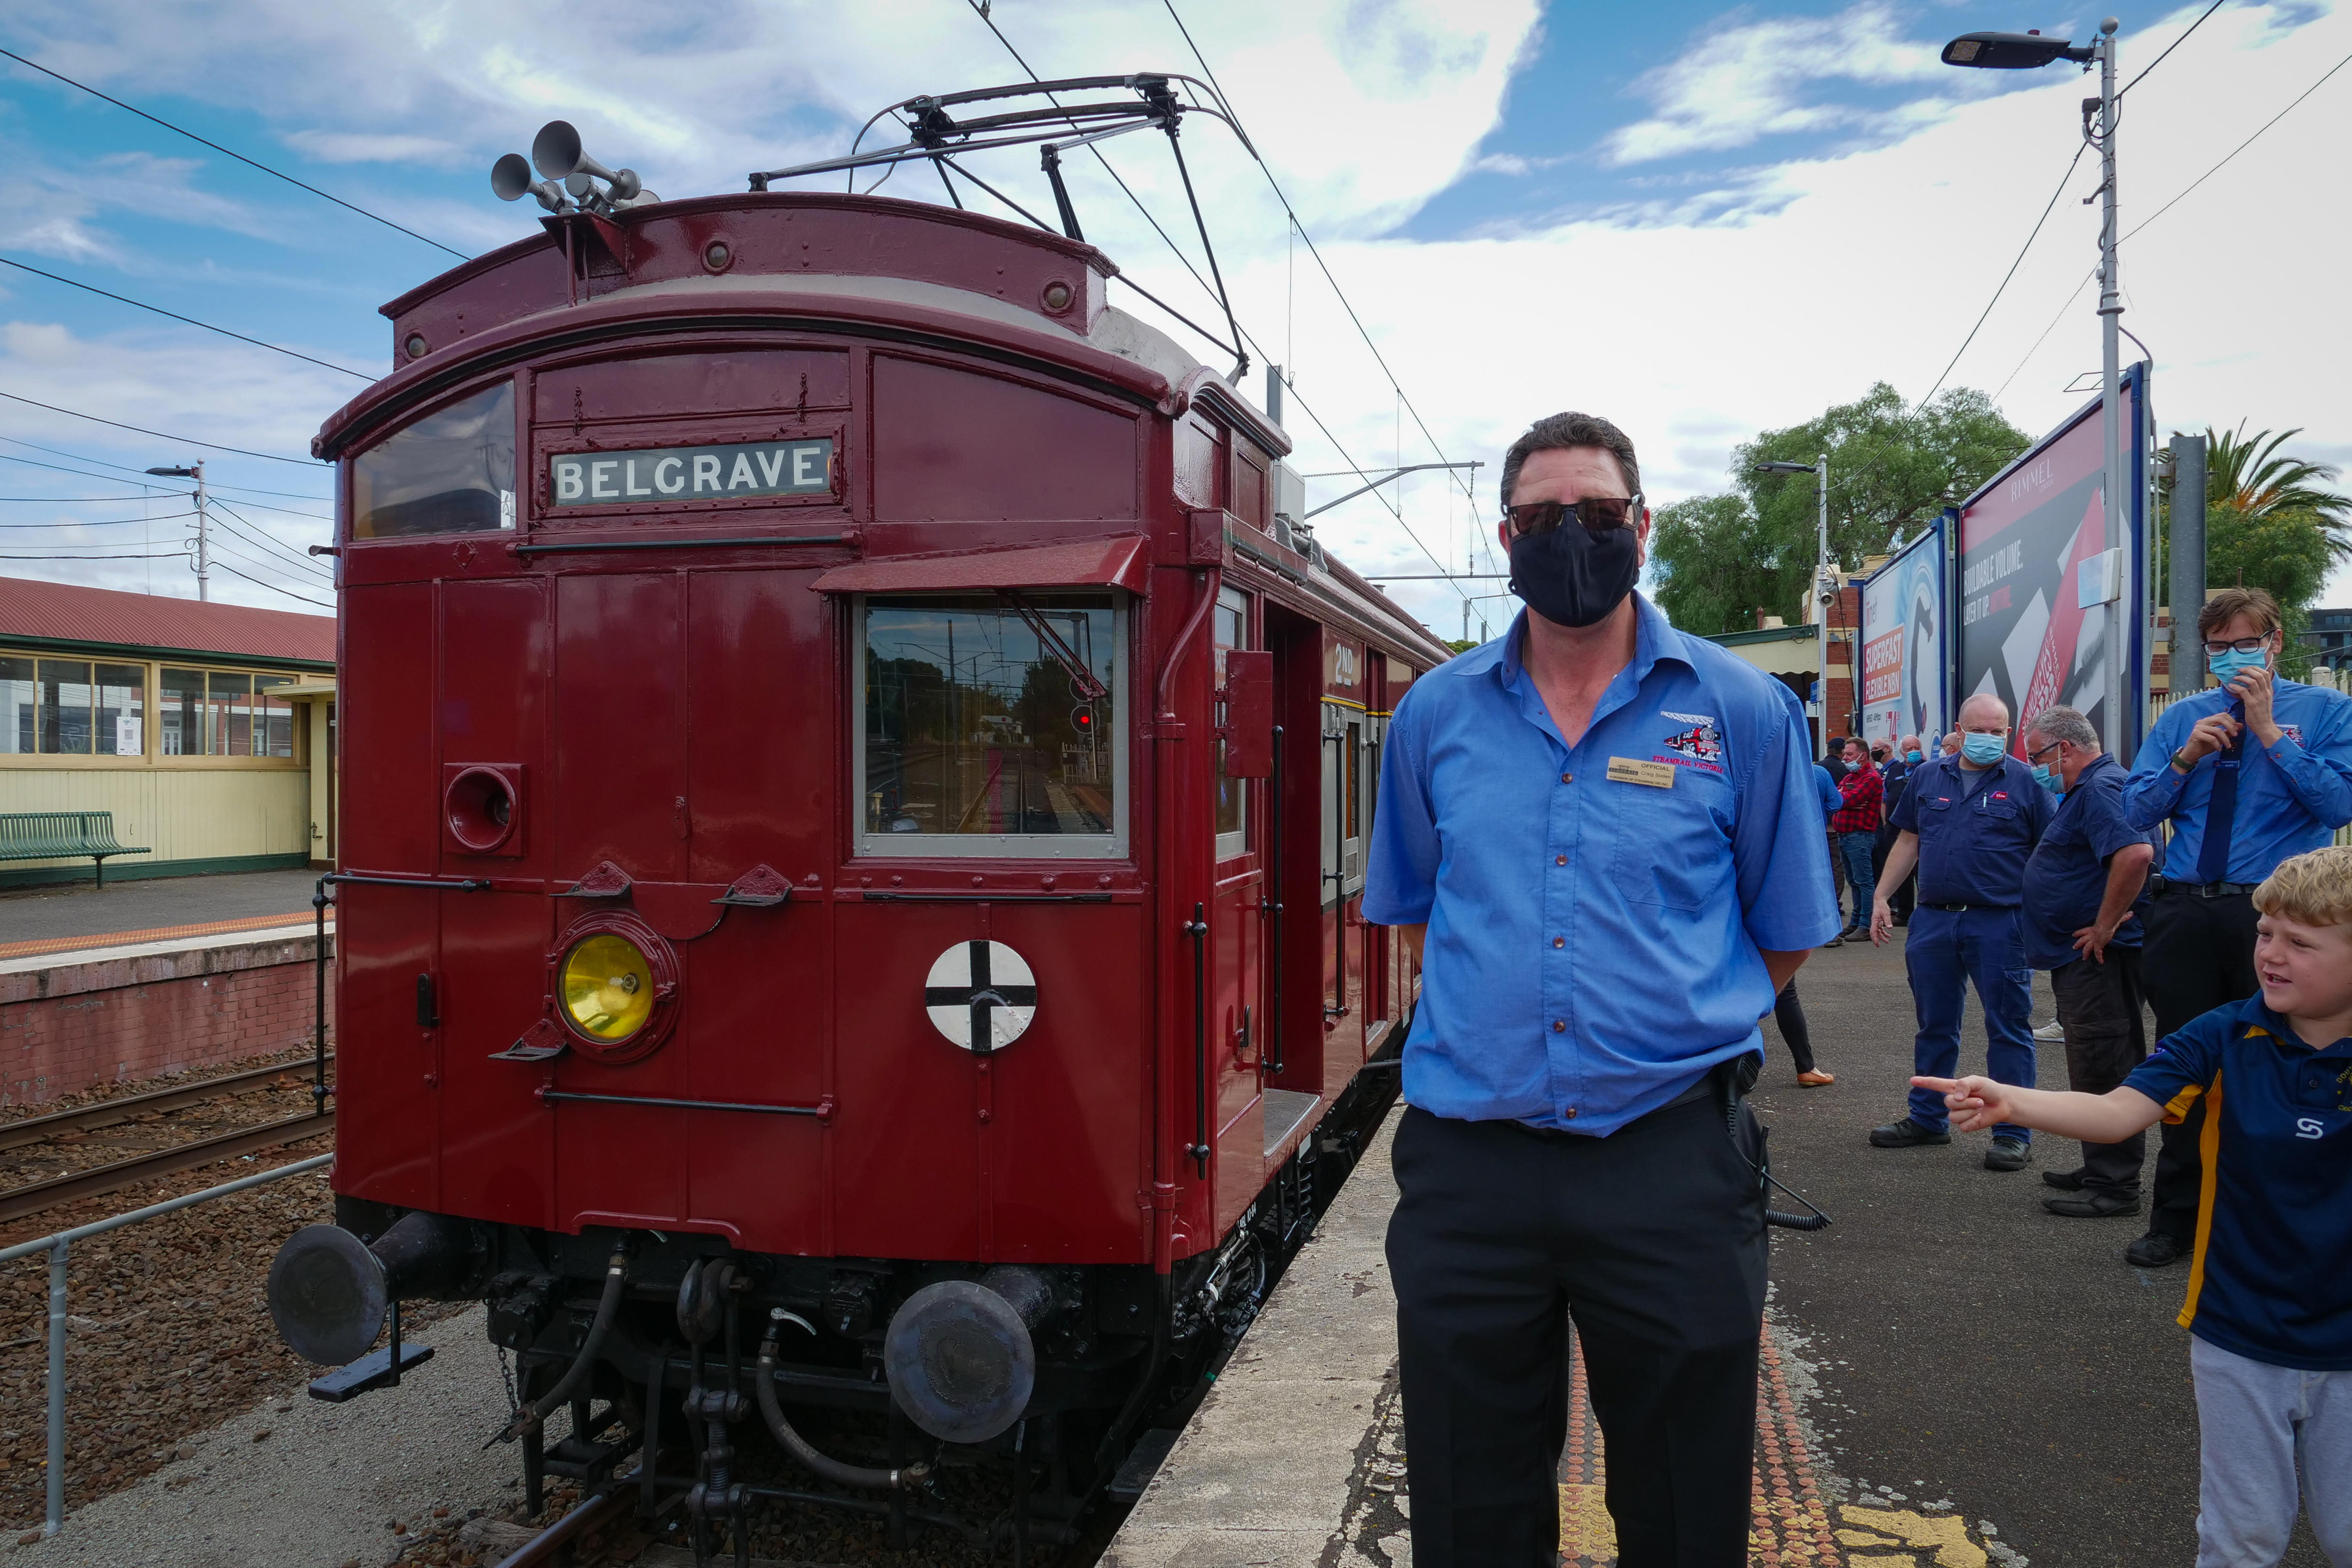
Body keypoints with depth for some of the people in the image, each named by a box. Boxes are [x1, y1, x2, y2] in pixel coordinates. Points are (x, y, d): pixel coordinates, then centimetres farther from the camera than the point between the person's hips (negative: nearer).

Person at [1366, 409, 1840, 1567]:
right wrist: (1499, 1011, 10)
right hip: (1468, 1160, 2)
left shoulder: (1742, 711, 0)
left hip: (1672, 1161, -1)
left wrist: (1675, 1026, 5)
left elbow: (1785, 937, 8)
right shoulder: (1434, 715, 5)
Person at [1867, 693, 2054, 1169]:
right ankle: (1928, 1119, 26)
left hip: (2000, 923, -4)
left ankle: (2013, 1134, 11)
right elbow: (1907, 843, 14)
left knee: (2008, 1029, 2)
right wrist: (1881, 898, 8)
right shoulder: (1927, 778, 10)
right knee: (1935, 1026, 14)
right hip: (1933, 920, 4)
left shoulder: (2025, 782, 0)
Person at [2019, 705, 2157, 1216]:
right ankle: (2102, 1169, 29)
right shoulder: (2087, 789, 18)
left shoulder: (2101, 788, -17)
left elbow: (2136, 853, -33)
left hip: (2097, 957, -11)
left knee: (2102, 1070, -5)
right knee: (2098, 1065, 18)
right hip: (2082, 957, 11)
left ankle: (2112, 1185, 2)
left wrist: (2105, 927, -25)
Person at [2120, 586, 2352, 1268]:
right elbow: (2136, 813, 6)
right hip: (2186, 915, 3)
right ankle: (2176, 1223, 21)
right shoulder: (2181, 718, 11)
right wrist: (2186, 757, -8)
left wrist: (2268, 731, -14)